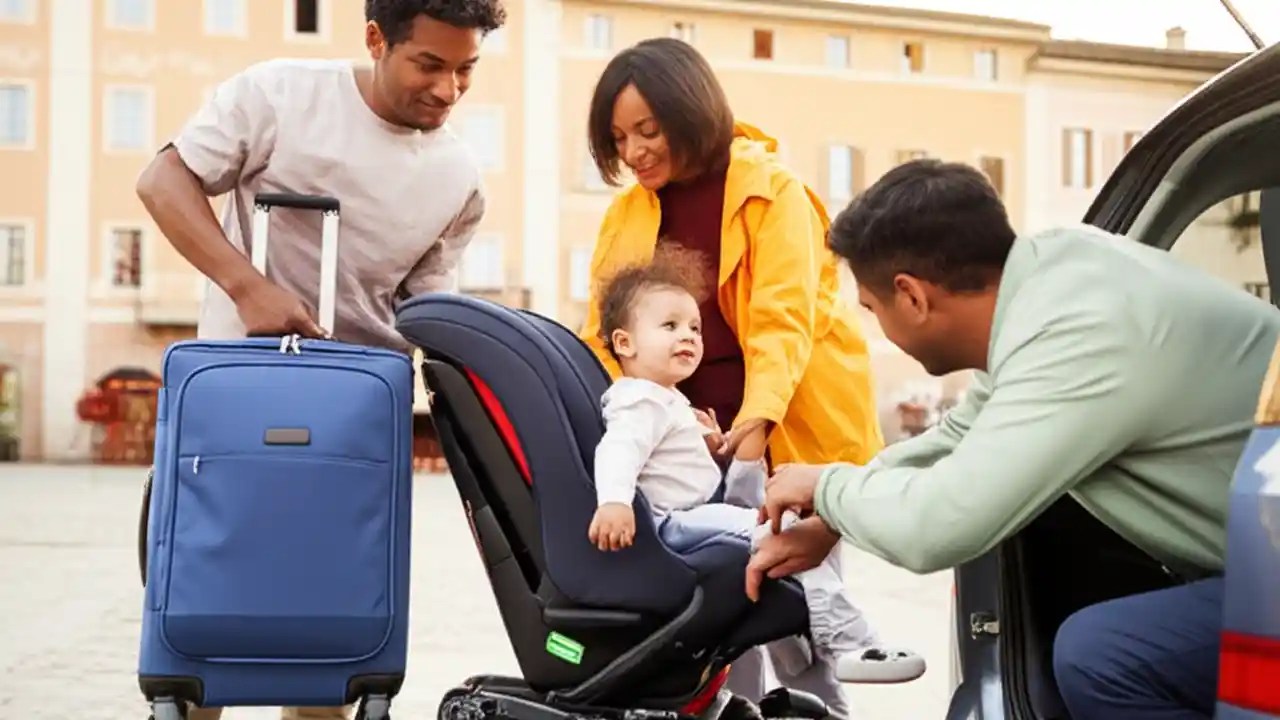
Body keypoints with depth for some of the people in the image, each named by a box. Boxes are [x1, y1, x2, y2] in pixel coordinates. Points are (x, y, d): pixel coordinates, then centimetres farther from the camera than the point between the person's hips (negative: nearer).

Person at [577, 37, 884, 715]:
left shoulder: (770, 189, -3)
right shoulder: (628, 213, 10)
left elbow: (783, 320, -13)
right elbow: (606, 335, 8)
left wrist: (757, 418, -27)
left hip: (788, 434, -4)